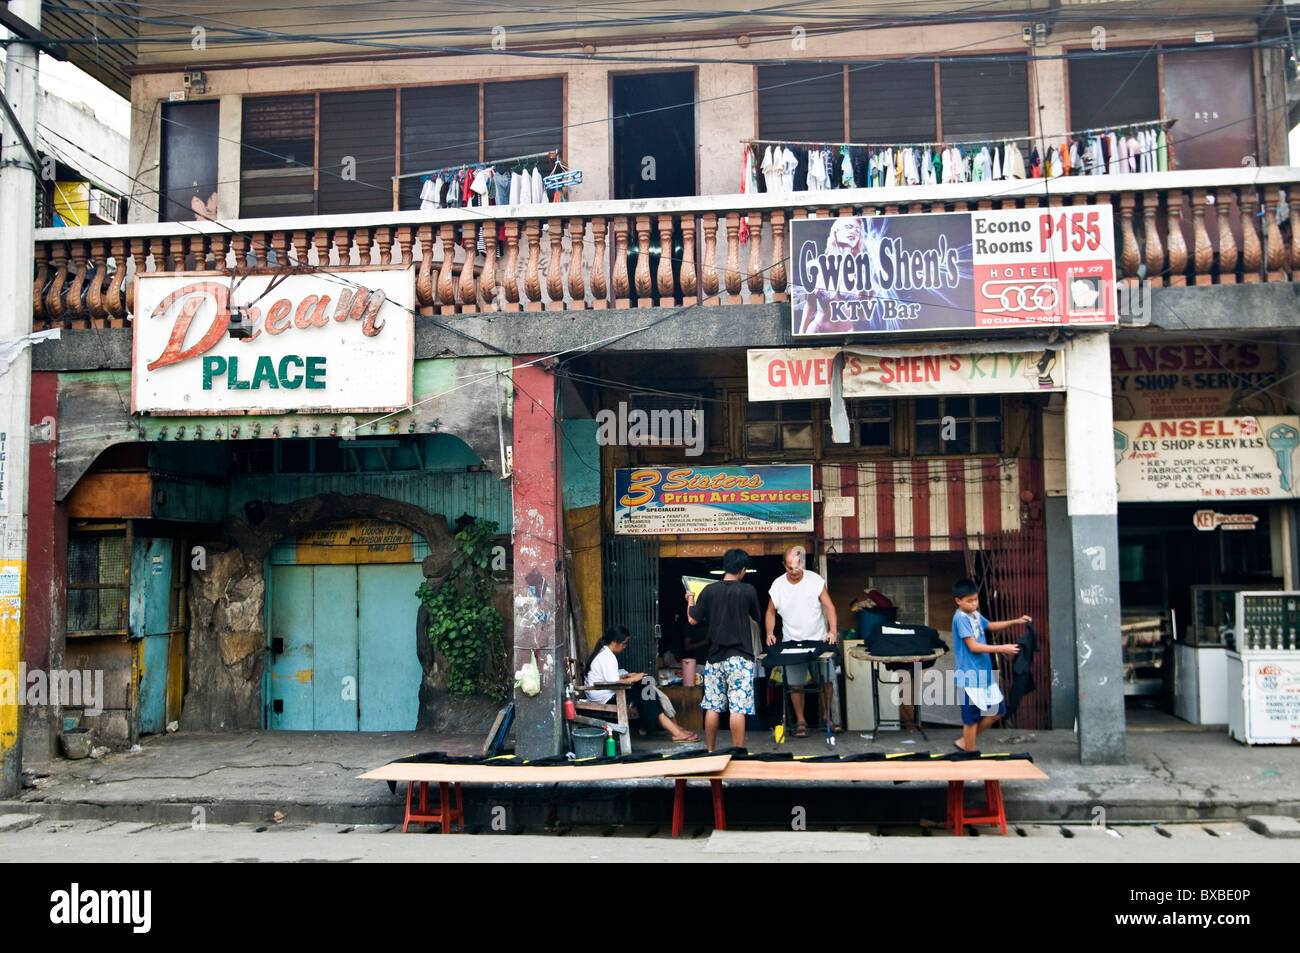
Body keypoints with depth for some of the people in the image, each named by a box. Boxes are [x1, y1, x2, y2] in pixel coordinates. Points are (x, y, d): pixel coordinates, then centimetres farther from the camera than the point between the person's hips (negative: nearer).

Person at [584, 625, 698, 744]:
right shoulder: (607, 657, -18)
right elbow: (614, 684, -23)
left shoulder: (602, 653, 15)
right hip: (606, 699, -10)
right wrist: (633, 679, -9)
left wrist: (626, 676, 9)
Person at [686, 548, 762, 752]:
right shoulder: (748, 591, -6)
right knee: (737, 708, -3)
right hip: (740, 656, -3)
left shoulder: (709, 590, -1)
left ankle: (710, 751, 19)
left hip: (715, 656, 3)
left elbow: (693, 620, 4)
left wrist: (690, 600, 22)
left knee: (712, 706, 11)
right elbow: (757, 617, 10)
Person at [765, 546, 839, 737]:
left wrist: (832, 630, -17)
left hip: (819, 640, 0)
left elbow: (829, 606, -4)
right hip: (791, 642, 0)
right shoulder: (778, 585, 0)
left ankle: (828, 716, 21)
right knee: (795, 683, -4)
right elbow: (771, 611, 11)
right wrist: (770, 633, -3)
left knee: (826, 680, 3)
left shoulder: (816, 581, -4)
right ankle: (800, 721, 7)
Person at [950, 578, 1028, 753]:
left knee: (997, 710, 13)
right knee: (972, 718, 0)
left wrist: (1015, 622, 17)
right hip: (969, 677, -9)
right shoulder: (960, 618, -17)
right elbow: (973, 646, -21)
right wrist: (1001, 649, -21)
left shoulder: (975, 614, 9)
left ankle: (965, 742, 24)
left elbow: (990, 626, 29)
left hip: (984, 673, 9)